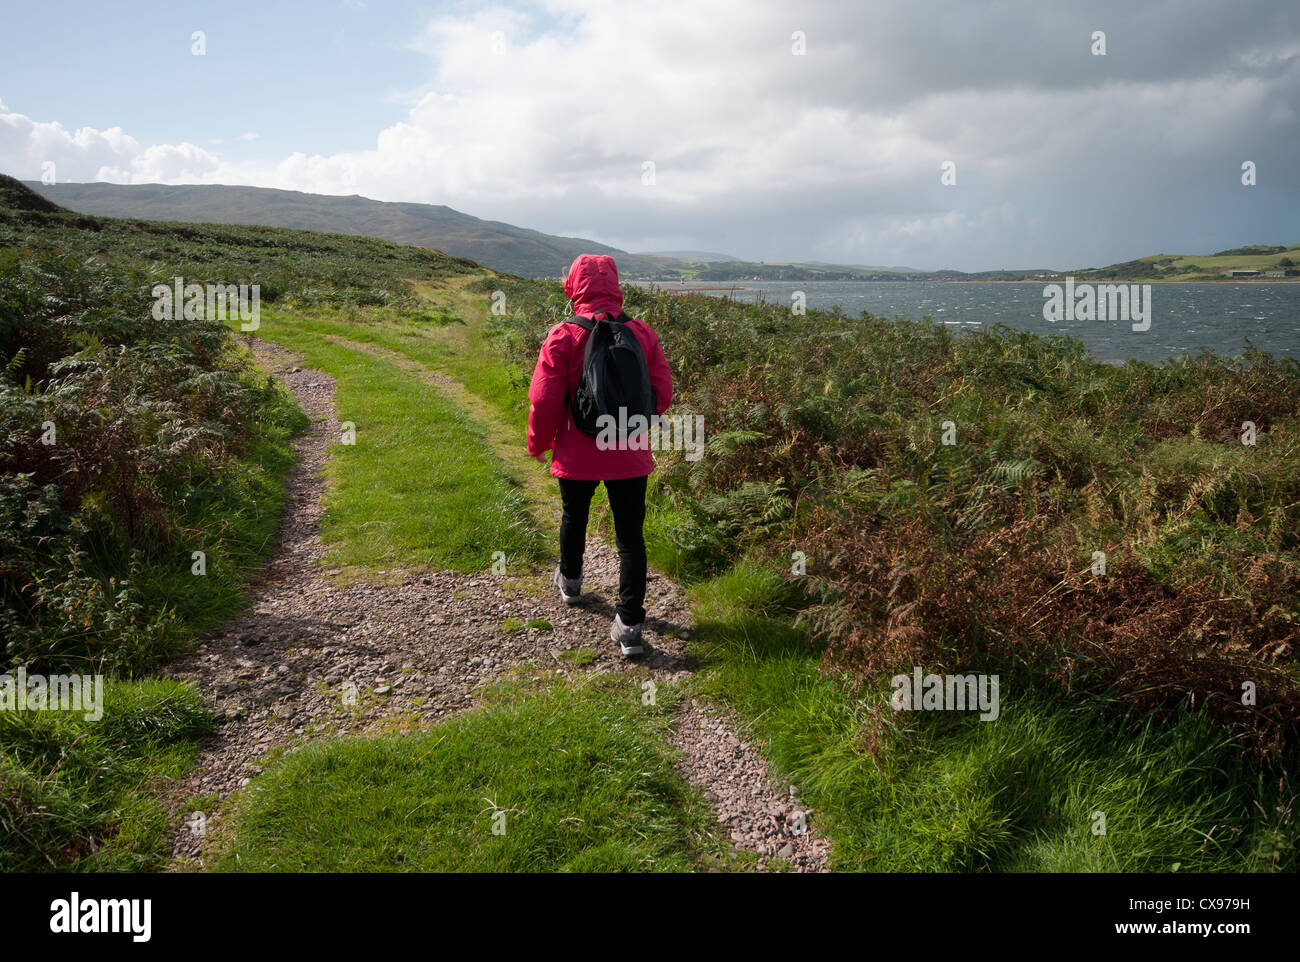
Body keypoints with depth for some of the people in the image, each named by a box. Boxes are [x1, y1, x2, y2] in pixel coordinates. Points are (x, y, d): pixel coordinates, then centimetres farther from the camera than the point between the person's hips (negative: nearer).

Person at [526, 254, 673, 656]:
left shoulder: (563, 336, -13)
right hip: (631, 456, 1)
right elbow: (663, 392, 1)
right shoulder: (642, 333, -4)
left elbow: (544, 400, -12)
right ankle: (629, 625, 2)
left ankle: (570, 580, 49)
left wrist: (538, 443, 5)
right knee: (631, 536, 4)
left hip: (578, 455, -1)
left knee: (573, 518, 25)